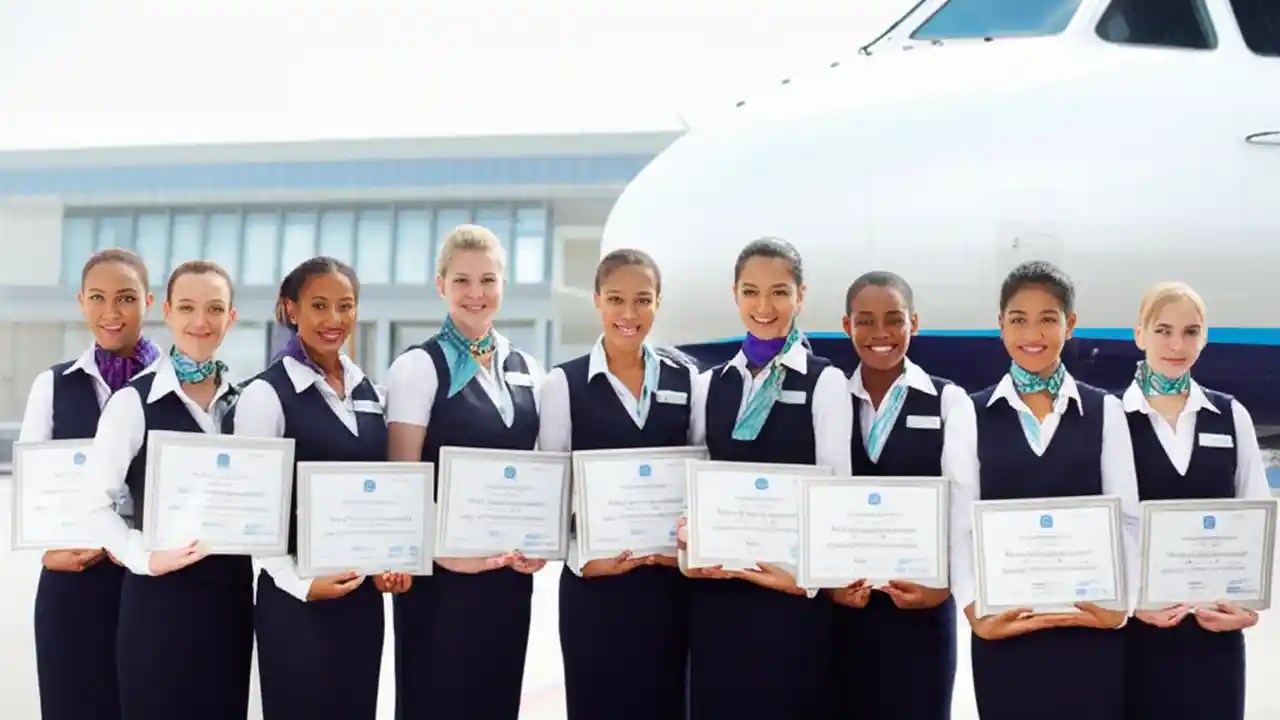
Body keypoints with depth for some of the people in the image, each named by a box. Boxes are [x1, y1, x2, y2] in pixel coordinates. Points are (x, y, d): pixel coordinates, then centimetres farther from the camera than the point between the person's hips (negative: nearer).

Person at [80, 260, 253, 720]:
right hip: (160, 594, -5)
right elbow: (96, 502, -10)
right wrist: (145, 558, -18)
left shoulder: (242, 400, 7)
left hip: (230, 591, 5)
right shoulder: (133, 401, -8)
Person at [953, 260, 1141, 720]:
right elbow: (961, 524, -1)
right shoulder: (974, 414, 3)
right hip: (1005, 625, 0)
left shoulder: (1104, 410, 5)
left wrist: (1121, 605, -12)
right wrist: (974, 610, -13)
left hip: (1089, 622, 0)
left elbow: (1127, 517, 1)